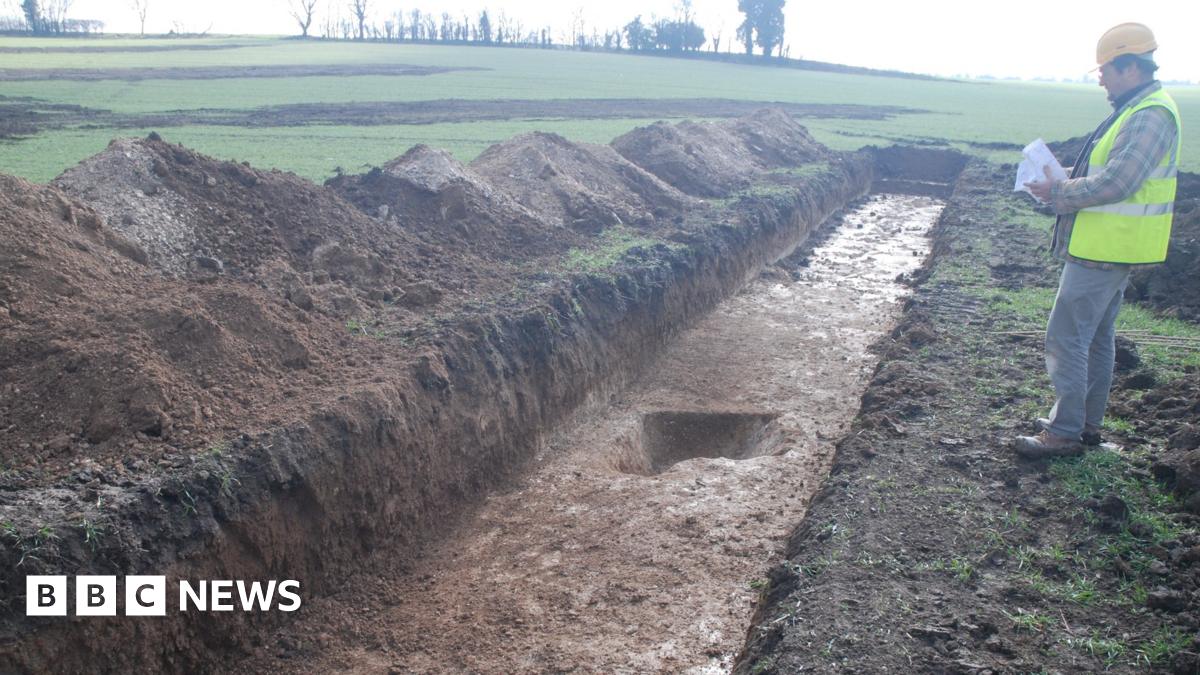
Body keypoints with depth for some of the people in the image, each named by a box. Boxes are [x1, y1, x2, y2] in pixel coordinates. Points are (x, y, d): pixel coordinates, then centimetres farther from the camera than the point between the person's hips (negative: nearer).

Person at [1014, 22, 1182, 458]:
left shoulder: (1149, 117, -19)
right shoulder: (1137, 110, 15)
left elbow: (1115, 184, -26)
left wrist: (1058, 193, -15)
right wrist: (1065, 179, 6)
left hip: (1103, 253, -11)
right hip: (1109, 249, 11)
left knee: (1066, 338, -7)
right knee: (1097, 337, 17)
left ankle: (1064, 433, -1)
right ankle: (1087, 423, 28)